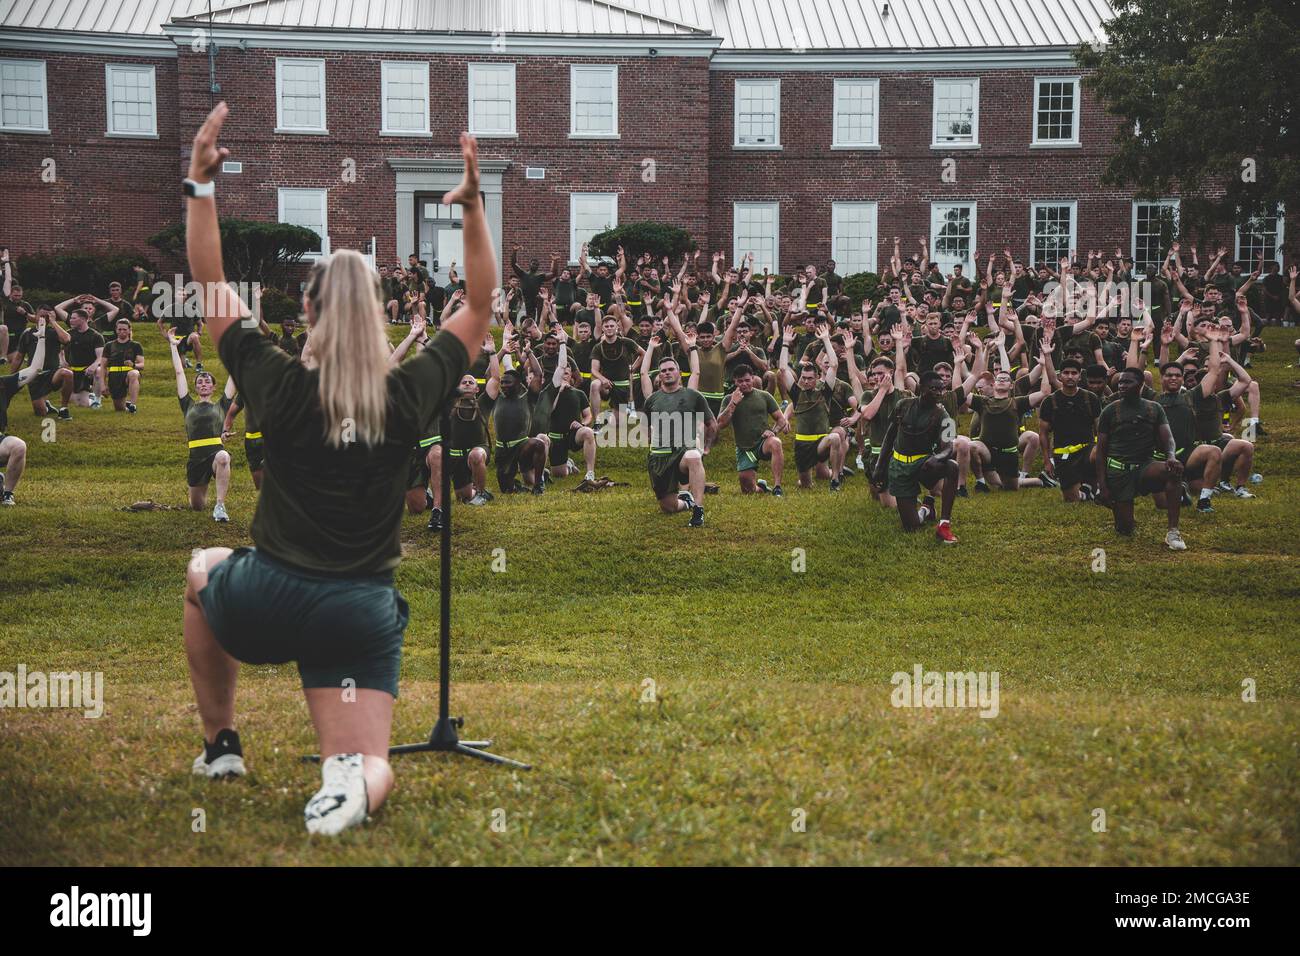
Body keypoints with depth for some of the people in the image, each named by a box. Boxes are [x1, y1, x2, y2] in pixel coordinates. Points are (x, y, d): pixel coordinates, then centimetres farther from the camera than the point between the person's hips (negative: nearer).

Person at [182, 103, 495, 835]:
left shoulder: (281, 388, -7)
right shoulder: (411, 395, -5)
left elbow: (212, 290, 5)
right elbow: (482, 309, 9)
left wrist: (201, 183, 5)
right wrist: (473, 207, 7)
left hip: (266, 604, 0)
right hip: (363, 614, 0)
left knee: (205, 571, 36)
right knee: (369, 773, 7)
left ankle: (221, 743, 35)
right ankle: (351, 779, -32)